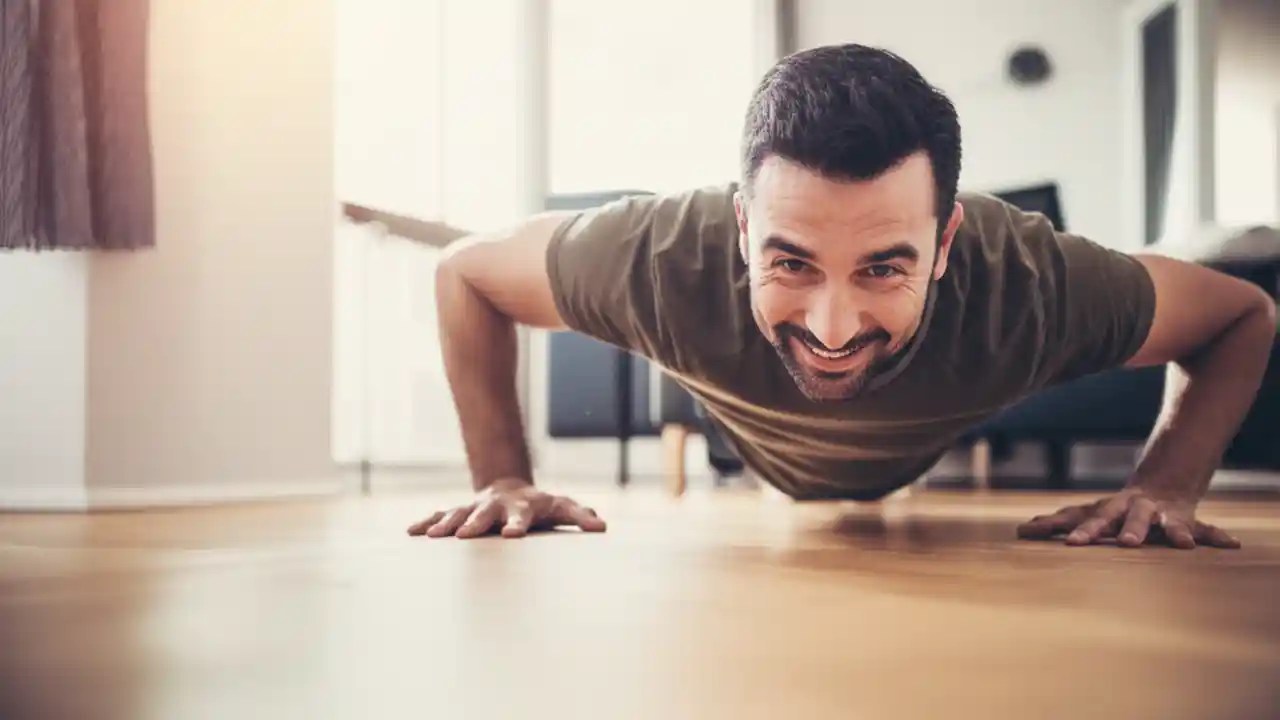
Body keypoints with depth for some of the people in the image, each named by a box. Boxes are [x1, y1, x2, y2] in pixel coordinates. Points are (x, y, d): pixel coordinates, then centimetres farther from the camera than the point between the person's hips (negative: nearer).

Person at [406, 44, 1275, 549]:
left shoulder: (1031, 286, -46)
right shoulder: (665, 258, -47)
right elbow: (467, 272, -27)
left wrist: (1164, 491, -36)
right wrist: (504, 481, -31)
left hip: (930, 465, 1)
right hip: (752, 467, 0)